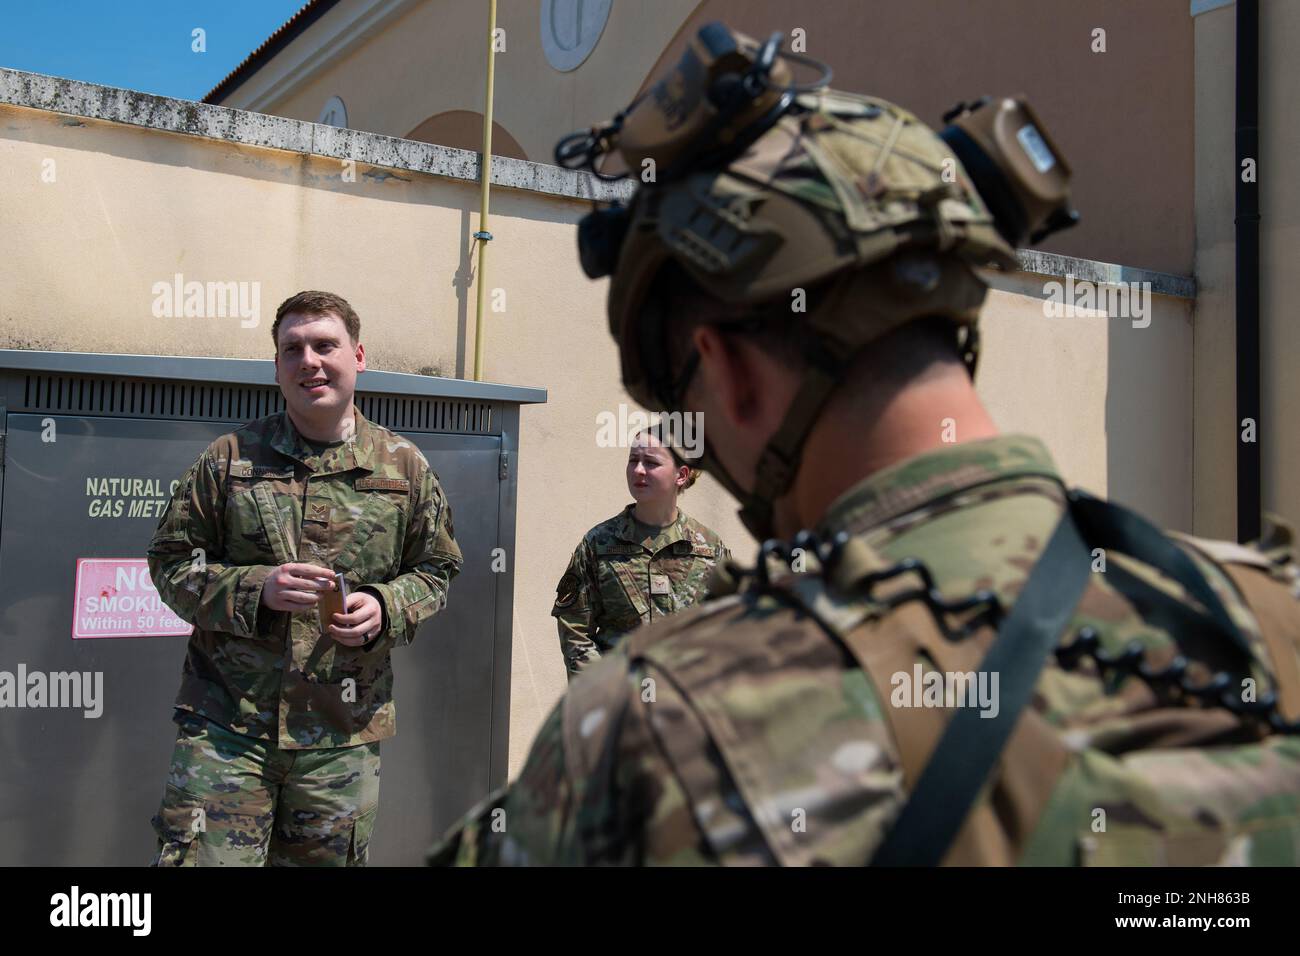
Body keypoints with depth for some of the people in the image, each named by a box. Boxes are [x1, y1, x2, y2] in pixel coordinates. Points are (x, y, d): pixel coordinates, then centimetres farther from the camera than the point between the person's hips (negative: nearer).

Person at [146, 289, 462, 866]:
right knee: (201, 858, -4)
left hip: (343, 735, 1)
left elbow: (435, 570, 12)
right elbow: (170, 560, 5)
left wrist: (385, 608, -10)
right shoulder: (231, 457, 2)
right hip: (226, 726, -1)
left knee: (324, 859, 13)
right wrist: (255, 589, -13)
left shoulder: (404, 466, 5)